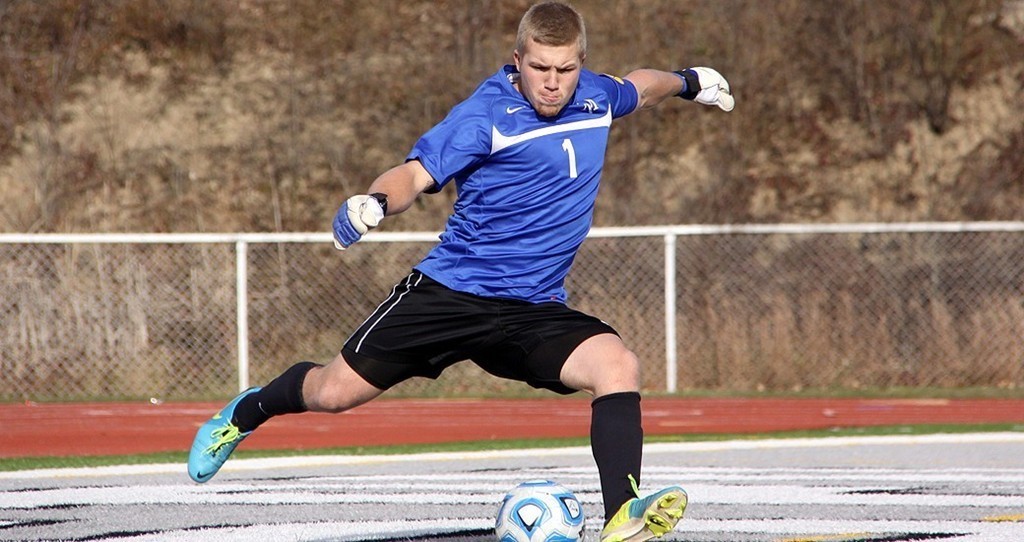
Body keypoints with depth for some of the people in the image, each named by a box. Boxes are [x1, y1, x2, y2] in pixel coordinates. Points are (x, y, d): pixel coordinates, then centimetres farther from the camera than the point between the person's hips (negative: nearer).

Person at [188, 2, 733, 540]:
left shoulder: (595, 96, 4)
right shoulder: (487, 113, -14)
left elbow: (635, 88, 29)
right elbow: (417, 172, -23)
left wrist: (686, 82, 44)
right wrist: (374, 201, -44)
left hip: (535, 309, 4)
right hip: (452, 290, -4)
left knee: (619, 366, -24)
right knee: (338, 392, 2)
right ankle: (248, 412, 36)